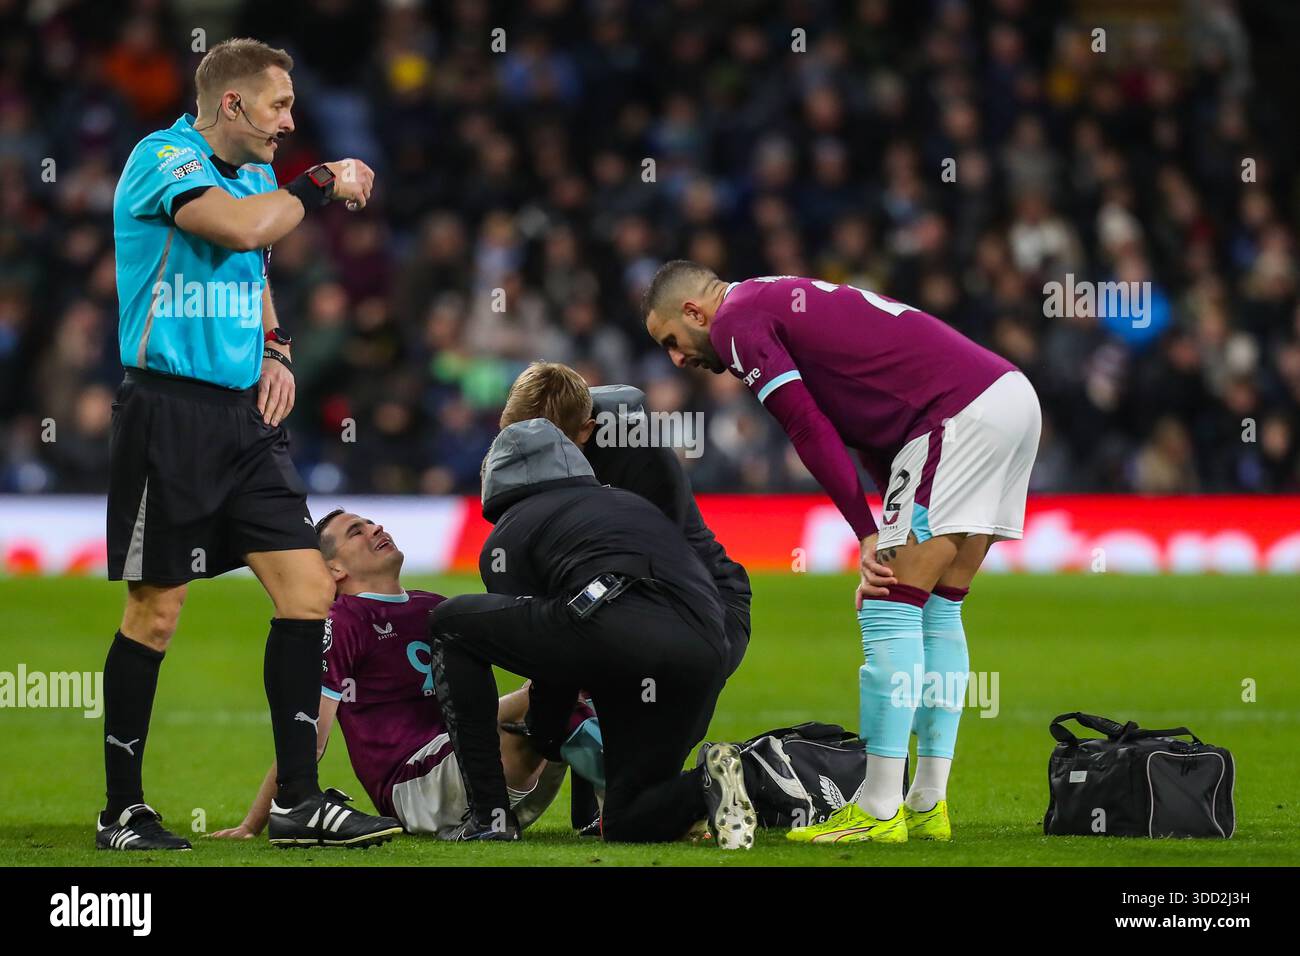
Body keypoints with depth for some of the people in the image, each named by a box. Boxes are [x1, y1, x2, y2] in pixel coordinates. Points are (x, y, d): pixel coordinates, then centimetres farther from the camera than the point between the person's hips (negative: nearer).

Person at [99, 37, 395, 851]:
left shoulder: (256, 172, 16)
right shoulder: (162, 158, -10)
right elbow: (239, 228, -27)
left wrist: (275, 350, 13)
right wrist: (321, 186, -13)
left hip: (247, 416, 8)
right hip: (170, 412, -8)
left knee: (309, 592, 0)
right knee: (157, 612, -3)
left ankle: (297, 801, 6)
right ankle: (123, 813, 8)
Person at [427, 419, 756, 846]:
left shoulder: (507, 537, 21)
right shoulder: (634, 503, 38)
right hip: (706, 657, 5)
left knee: (451, 623, 20)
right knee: (625, 824, 22)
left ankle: (489, 817, 11)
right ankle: (705, 787, -12)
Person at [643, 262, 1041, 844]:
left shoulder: (736, 322, 0)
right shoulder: (788, 301, 27)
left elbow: (810, 431, -8)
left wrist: (868, 536, -4)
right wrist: (889, 544, 15)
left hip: (960, 414, -10)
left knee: (890, 614, -6)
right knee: (937, 614, 14)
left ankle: (878, 812, -7)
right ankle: (928, 805, 15)